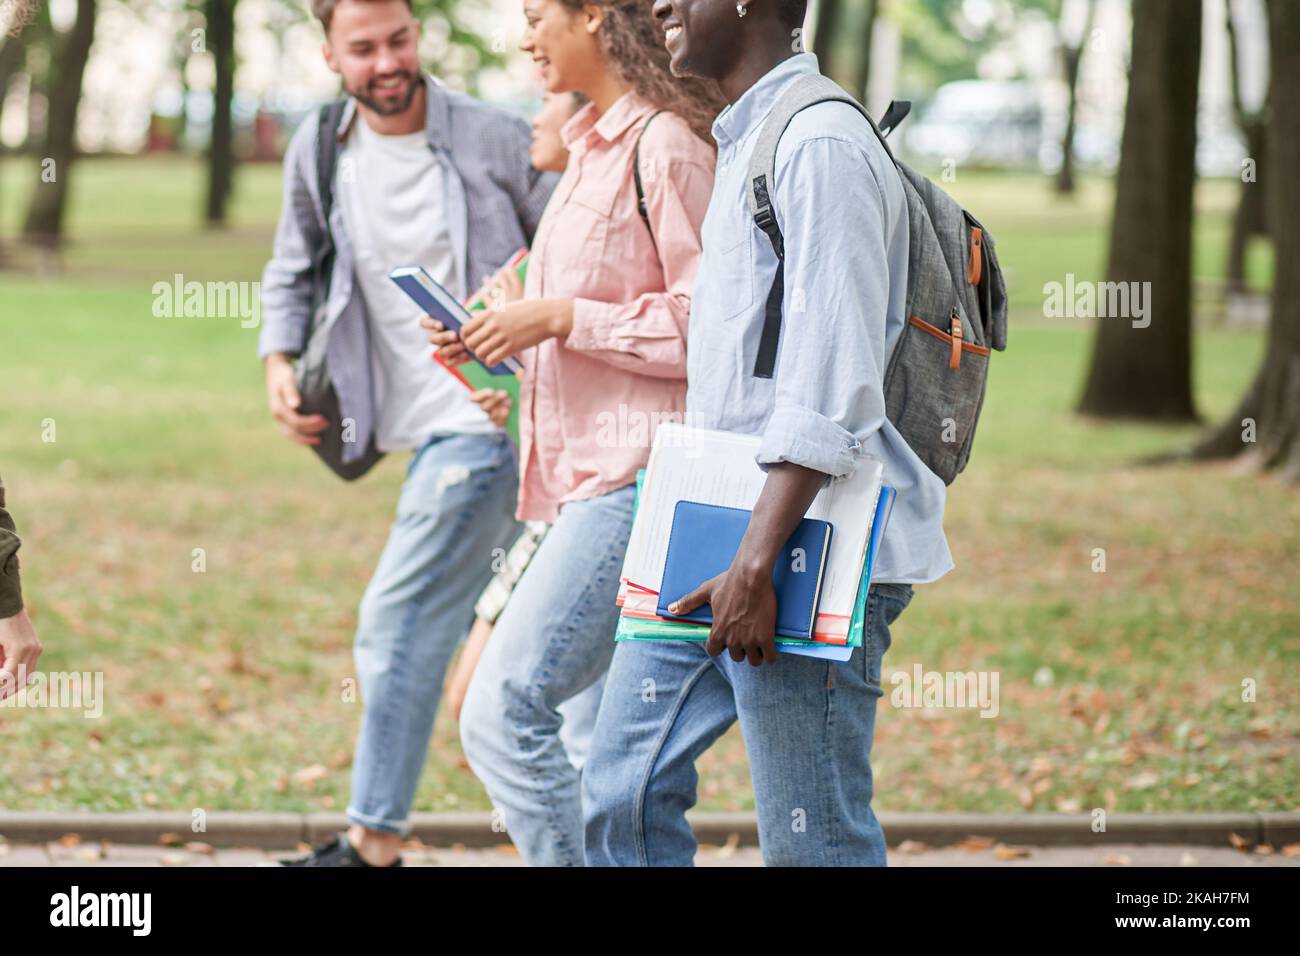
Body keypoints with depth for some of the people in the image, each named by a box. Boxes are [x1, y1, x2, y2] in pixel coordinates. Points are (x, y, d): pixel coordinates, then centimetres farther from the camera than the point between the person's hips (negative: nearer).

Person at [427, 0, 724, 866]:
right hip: (589, 477, 10)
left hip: (638, 477, -10)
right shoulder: (597, 144, 19)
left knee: (504, 711, -16)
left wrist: (560, 318, -15)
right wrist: (496, 338, 12)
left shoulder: (665, 145, -12)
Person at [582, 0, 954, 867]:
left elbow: (833, 389, -21)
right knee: (626, 792, 8)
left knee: (812, 842, -4)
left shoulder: (821, 145, -14)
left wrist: (756, 567, -24)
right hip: (714, 542, 10)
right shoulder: (747, 143, 18)